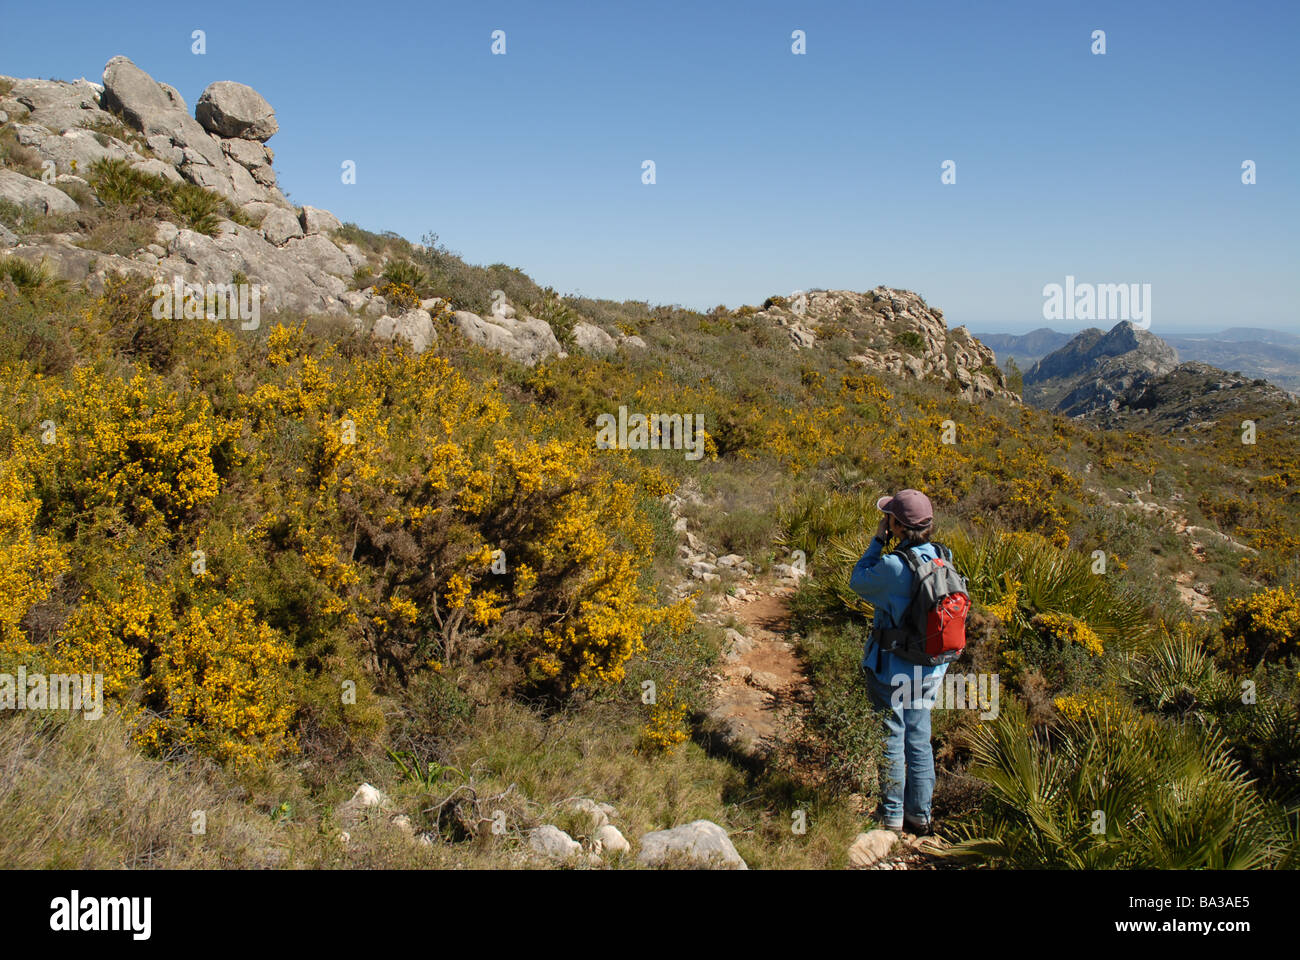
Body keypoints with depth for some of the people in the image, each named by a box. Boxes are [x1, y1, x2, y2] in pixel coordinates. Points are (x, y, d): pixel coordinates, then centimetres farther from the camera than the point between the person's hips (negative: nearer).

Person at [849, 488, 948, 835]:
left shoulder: (893, 566, -27)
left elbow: (858, 582, -9)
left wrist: (878, 540, -5)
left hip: (893, 669, -6)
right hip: (930, 668, 6)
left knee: (891, 741, 10)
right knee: (919, 740, 18)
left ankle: (892, 817, 24)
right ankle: (920, 815, 30)